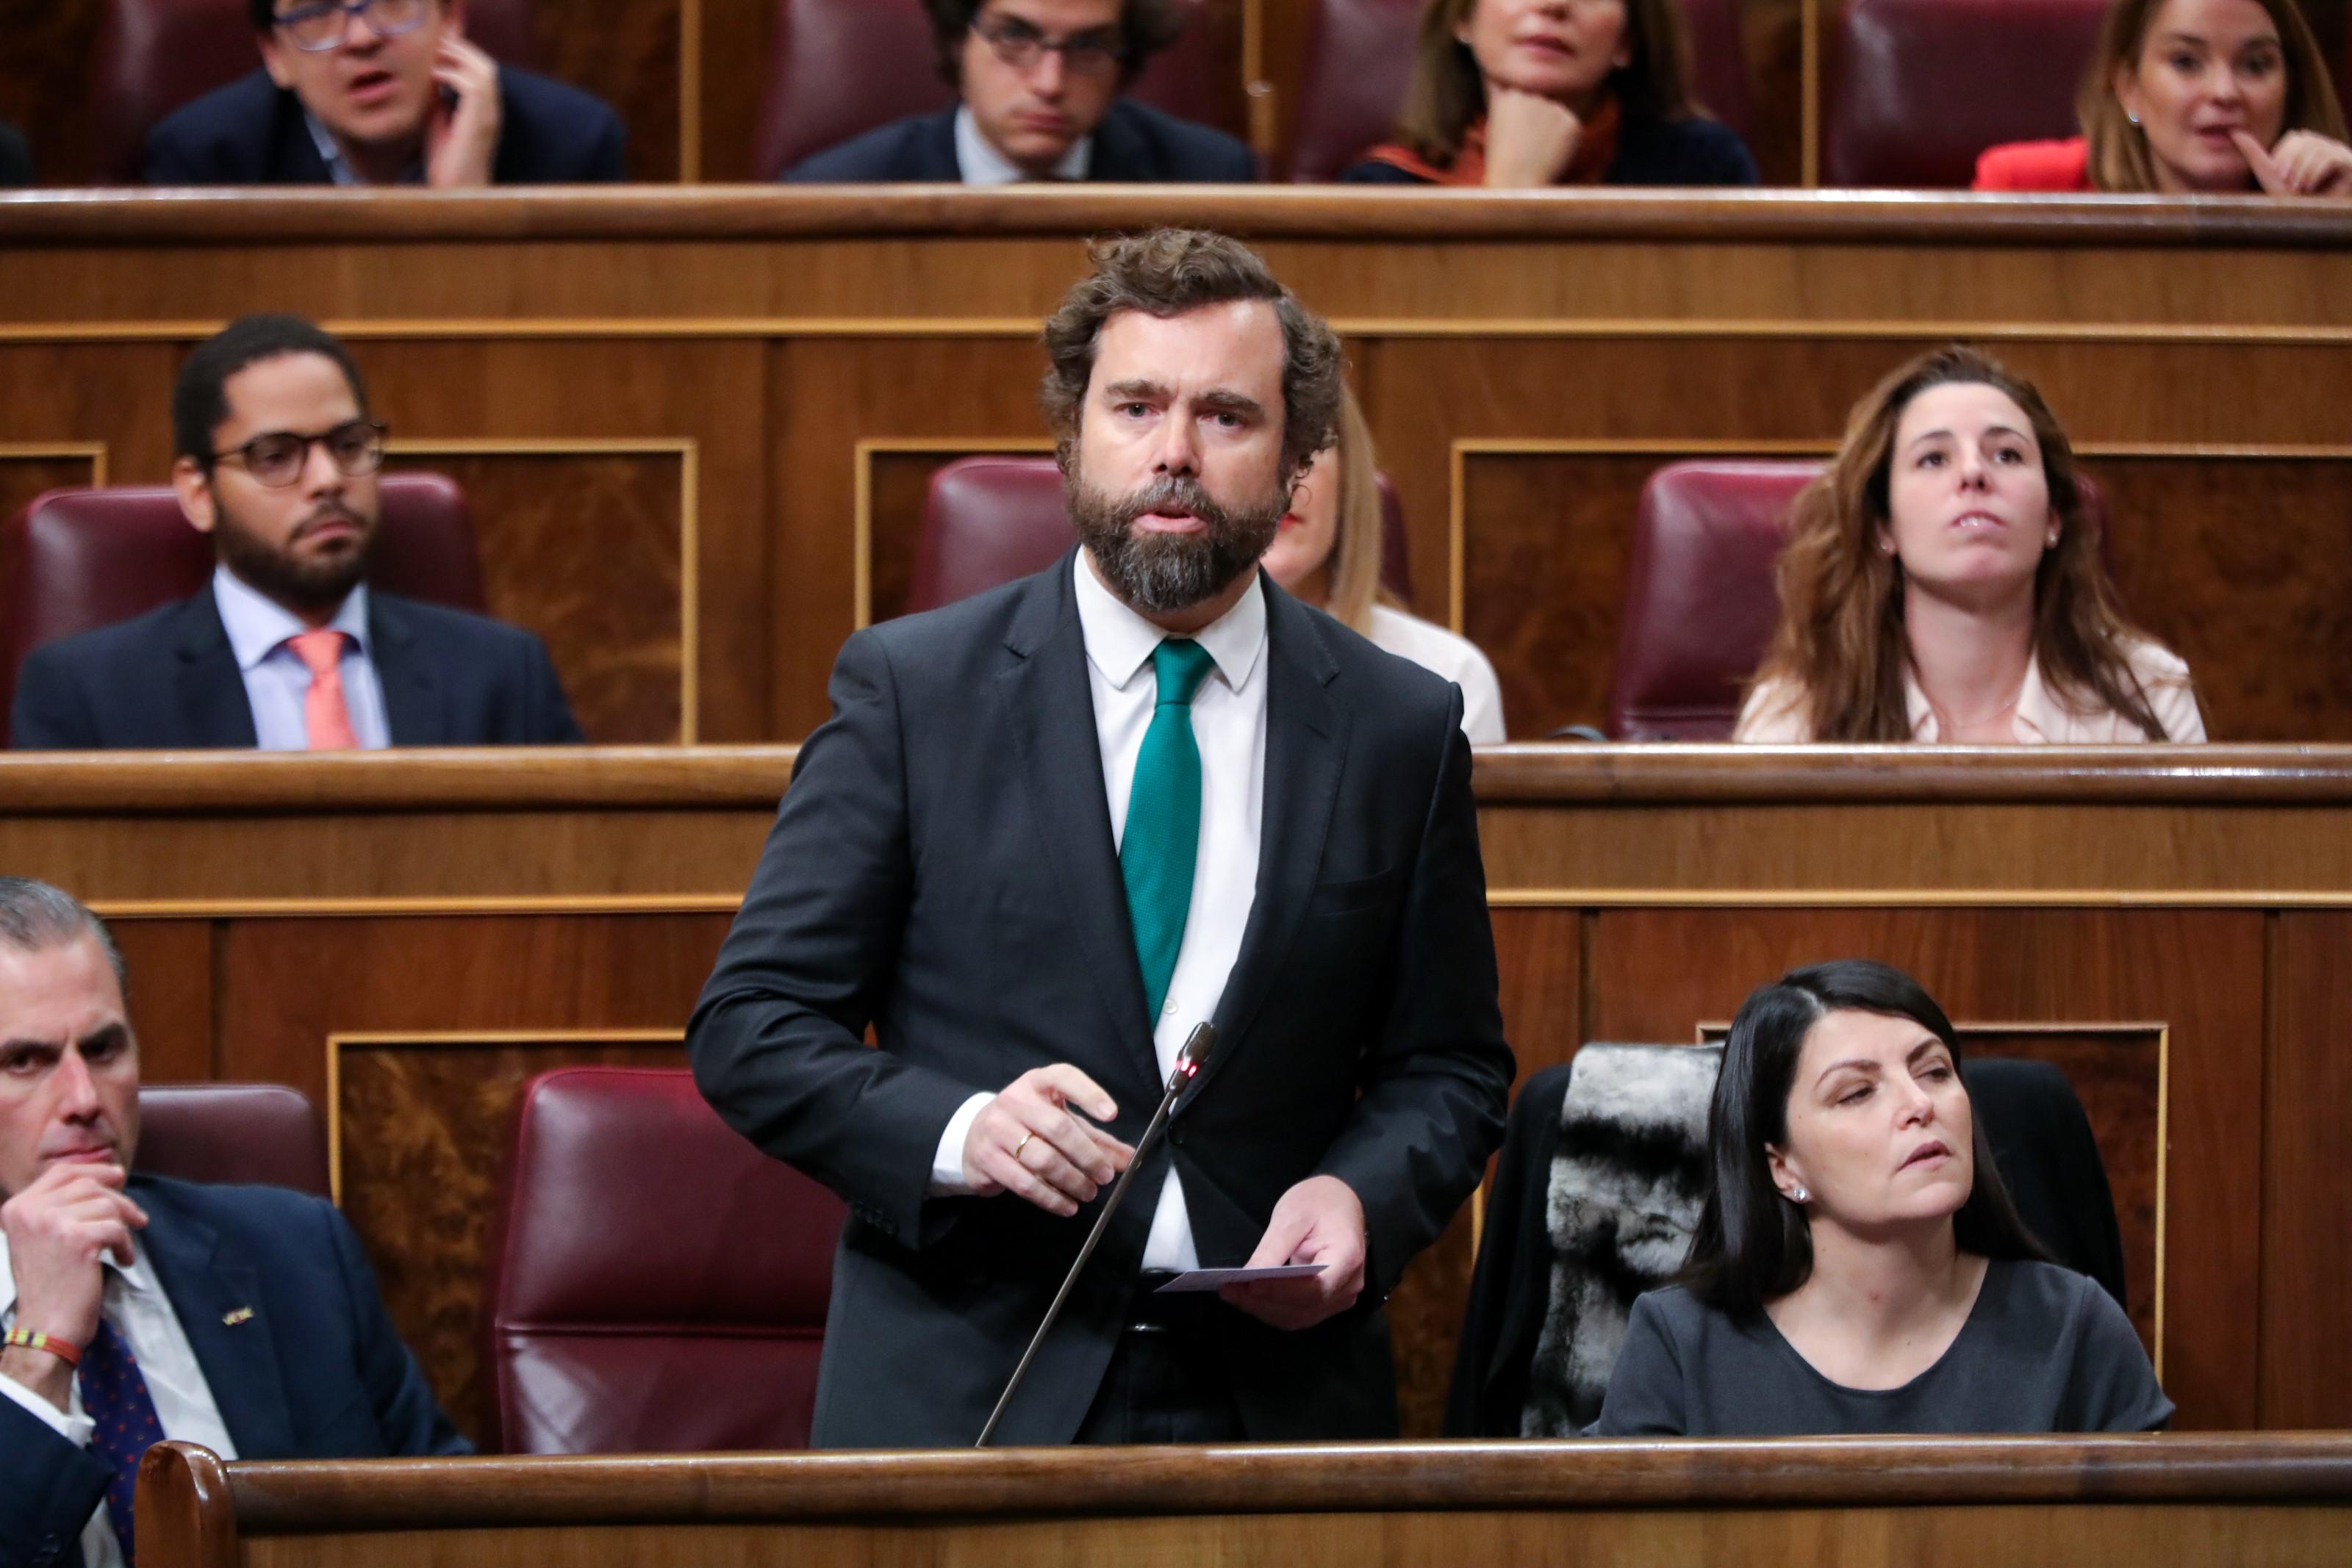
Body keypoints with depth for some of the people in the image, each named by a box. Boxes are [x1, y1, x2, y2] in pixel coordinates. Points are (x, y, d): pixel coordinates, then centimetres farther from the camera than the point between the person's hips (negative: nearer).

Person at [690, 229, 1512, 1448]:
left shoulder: (1402, 730, 4)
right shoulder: (911, 689, -1)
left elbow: (1449, 1067, 10)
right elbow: (747, 1025, -2)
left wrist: (1362, 1196, -11)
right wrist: (955, 1132, -19)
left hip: (1278, 1388, 2)